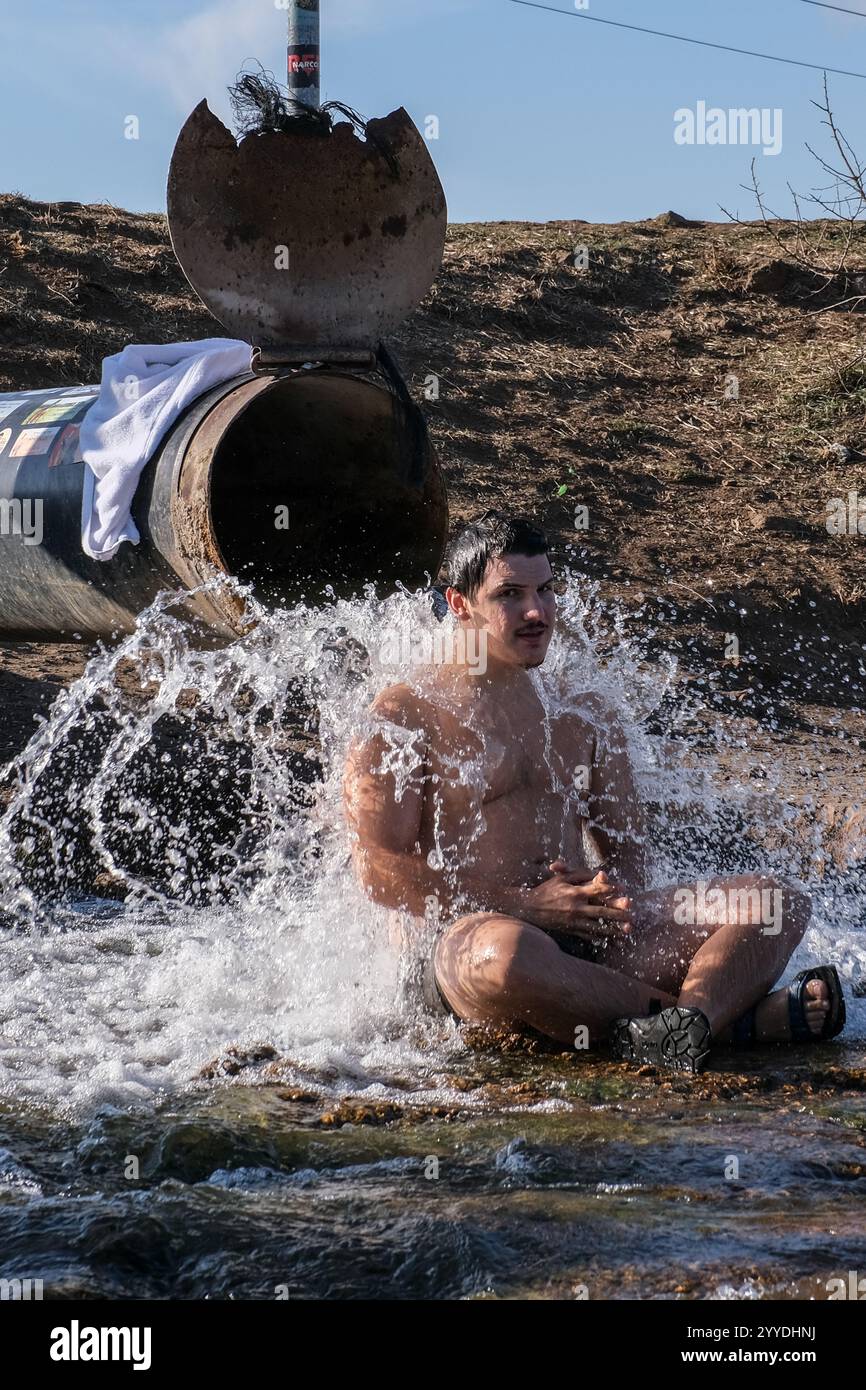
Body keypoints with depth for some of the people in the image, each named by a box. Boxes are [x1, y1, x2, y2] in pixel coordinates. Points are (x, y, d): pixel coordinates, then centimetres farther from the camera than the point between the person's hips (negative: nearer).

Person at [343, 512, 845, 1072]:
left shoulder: (582, 711, 20)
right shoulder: (405, 719, 3)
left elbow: (628, 847, 21)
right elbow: (381, 871, -6)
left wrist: (612, 891, -5)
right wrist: (527, 906, -12)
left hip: (590, 937, 6)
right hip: (464, 937, -6)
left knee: (776, 901, -12)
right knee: (502, 954, -44)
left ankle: (689, 1020, -44)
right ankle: (730, 1017, -33)